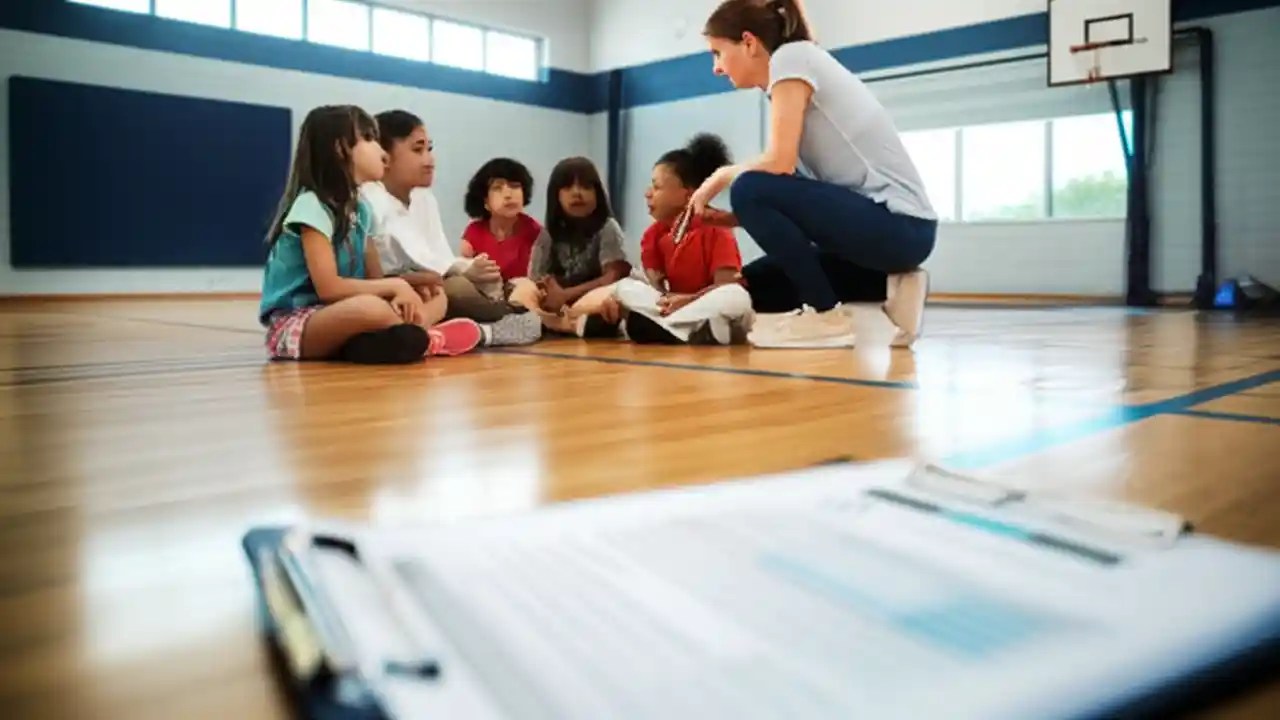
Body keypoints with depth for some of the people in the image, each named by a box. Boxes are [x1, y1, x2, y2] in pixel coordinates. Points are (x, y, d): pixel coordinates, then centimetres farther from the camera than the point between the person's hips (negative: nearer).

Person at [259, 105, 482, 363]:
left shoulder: (360, 208, 10)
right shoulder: (311, 204, -14)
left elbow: (375, 280, 8)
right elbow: (328, 288, -21)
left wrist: (399, 291, -13)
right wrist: (396, 285, -18)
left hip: (337, 318, 9)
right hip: (293, 326, -9)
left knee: (435, 297, 0)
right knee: (372, 308, -39)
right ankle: (423, 339, -10)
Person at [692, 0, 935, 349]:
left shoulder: (792, 56, -6)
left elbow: (780, 163, -18)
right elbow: (786, 184, 15)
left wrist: (722, 176, -1)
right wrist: (729, 217, 5)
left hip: (898, 224, -9)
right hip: (893, 226, 9)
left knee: (749, 188, -18)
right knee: (754, 285, 11)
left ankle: (827, 315, -10)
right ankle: (886, 291, 7)